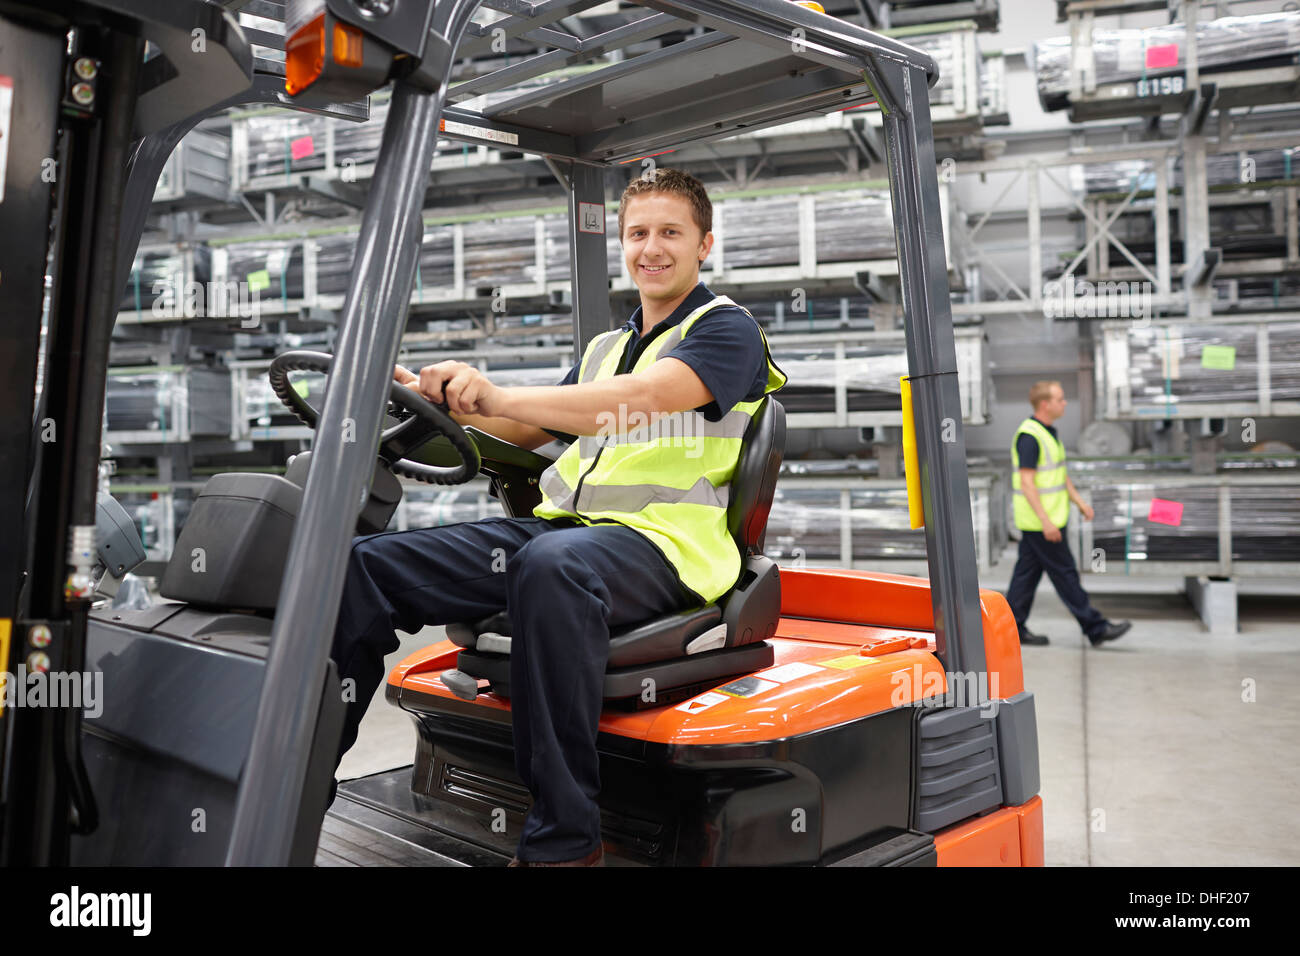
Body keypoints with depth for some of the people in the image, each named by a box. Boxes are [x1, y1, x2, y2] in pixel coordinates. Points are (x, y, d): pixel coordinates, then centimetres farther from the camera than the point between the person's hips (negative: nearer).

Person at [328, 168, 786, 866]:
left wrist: (501, 396, -29)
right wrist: (438, 397, 12)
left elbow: (642, 399, -17)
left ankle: (563, 841, -33)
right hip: (561, 522, 7)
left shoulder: (727, 329, 4)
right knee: (366, 563, -10)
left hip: (660, 540, -7)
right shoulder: (606, 345, 28)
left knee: (550, 565, -42)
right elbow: (528, 432, 30)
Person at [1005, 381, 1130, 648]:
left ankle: (1013, 627, 16)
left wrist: (1079, 500, 16)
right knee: (1064, 573, -2)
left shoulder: (1048, 432, 14)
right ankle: (1095, 628, 3)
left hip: (1050, 517, 10)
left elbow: (1060, 474, 23)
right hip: (1039, 520, -10)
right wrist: (1046, 520, -24)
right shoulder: (1029, 436, -18)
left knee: (1027, 573, 11)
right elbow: (1027, 483, -22)